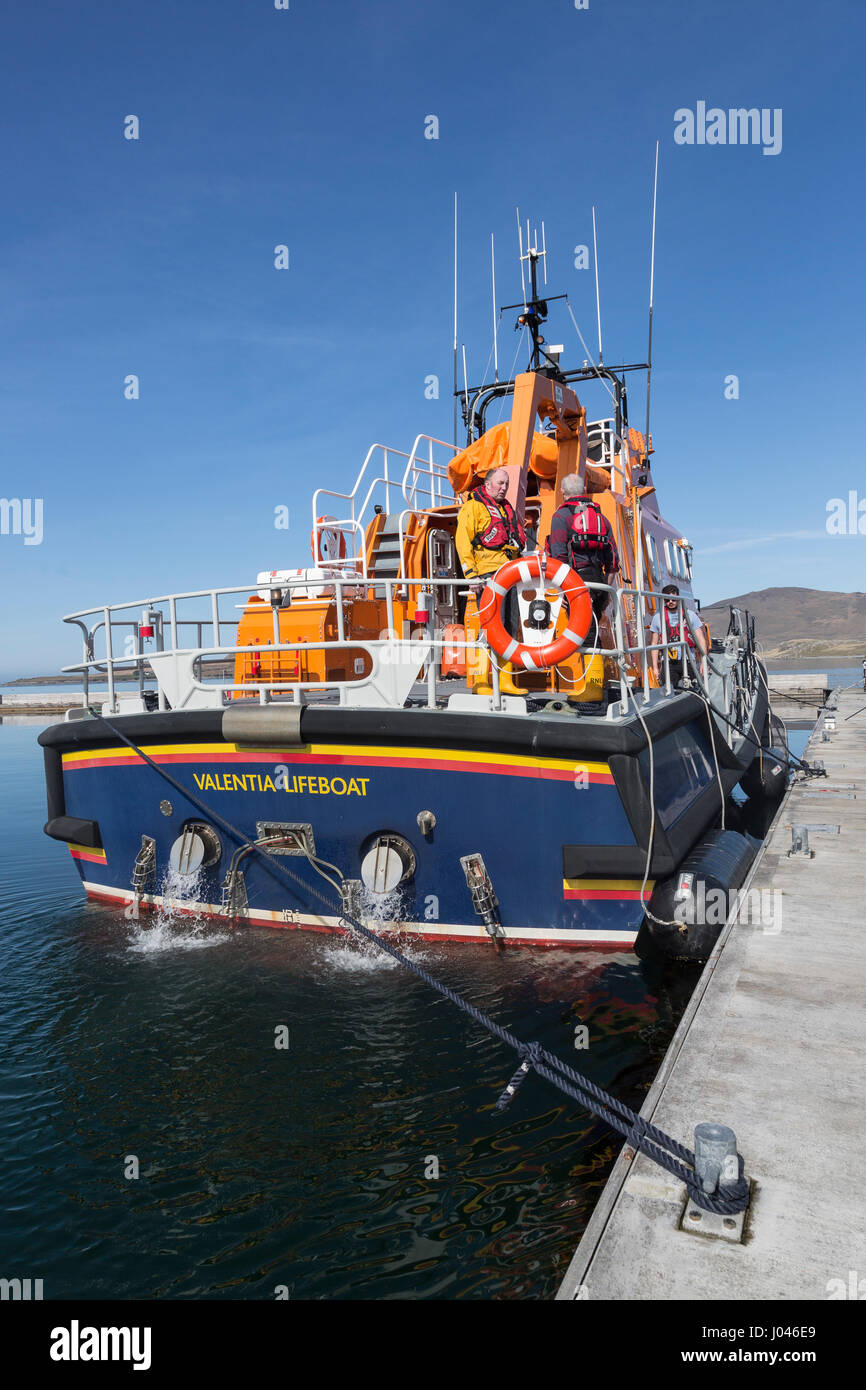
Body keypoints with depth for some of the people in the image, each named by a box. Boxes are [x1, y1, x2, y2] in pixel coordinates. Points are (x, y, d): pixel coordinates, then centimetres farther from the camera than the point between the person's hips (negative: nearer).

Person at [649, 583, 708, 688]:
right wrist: (655, 667, 3)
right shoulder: (658, 617, 9)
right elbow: (654, 644, 10)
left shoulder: (690, 615, 7)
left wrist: (703, 662, -6)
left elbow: (701, 640, 4)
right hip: (668, 663, 0)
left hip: (687, 662, 0)